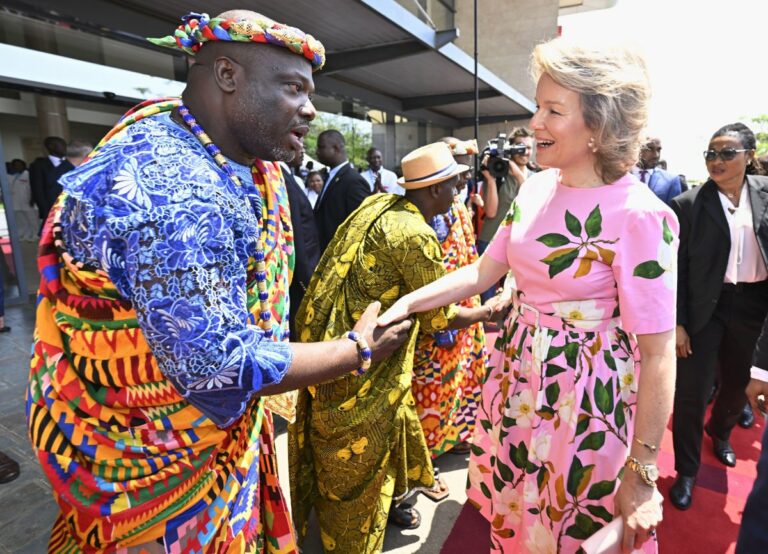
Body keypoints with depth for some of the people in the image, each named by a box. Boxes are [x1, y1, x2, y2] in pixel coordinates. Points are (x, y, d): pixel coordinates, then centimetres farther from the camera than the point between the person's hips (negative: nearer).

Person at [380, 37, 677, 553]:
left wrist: (641, 472, -15)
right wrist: (405, 303, -6)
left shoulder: (639, 217, -20)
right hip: (518, 381, 6)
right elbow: (482, 272, 4)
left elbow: (658, 354, -18)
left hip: (587, 397, -5)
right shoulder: (536, 188, 0)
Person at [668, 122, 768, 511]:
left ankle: (720, 433, 53)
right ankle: (686, 471, 22)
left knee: (737, 383, 22)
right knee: (691, 392, 1)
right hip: (705, 307, -4)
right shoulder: (689, 204, -8)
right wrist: (676, 322, -11)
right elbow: (676, 267, -8)